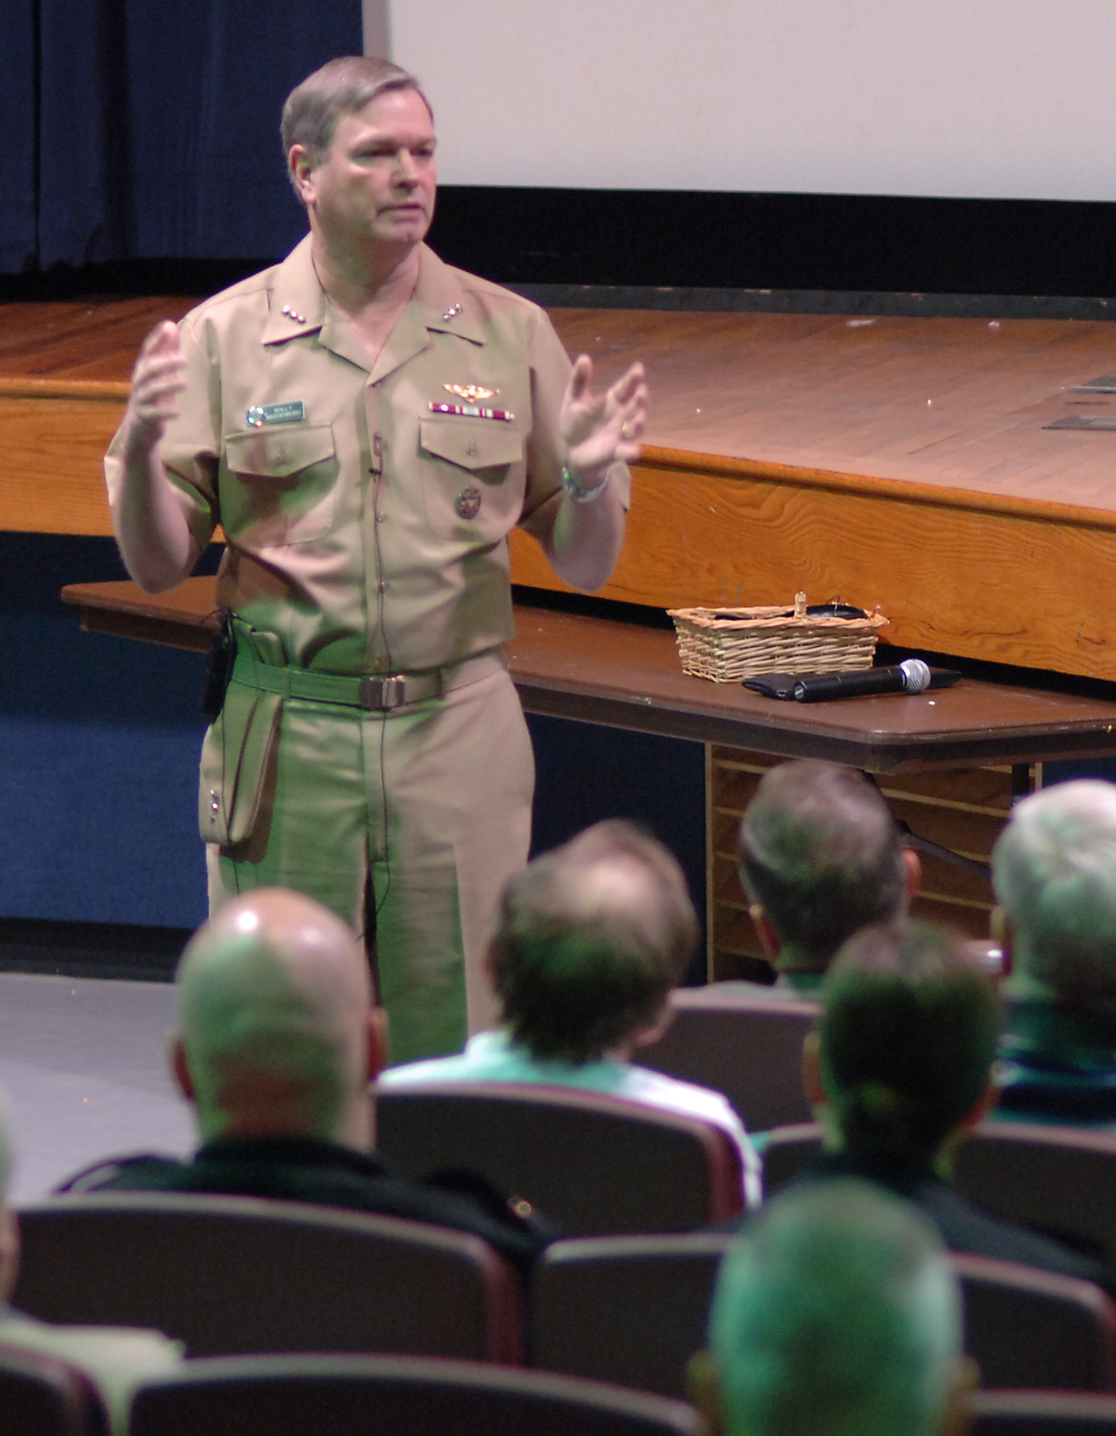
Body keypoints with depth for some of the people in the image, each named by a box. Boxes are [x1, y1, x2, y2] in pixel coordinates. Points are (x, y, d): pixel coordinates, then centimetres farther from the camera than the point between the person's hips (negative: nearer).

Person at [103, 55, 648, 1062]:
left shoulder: (511, 335, 5)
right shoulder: (225, 338, 2)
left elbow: (584, 569, 8)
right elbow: (157, 567, 1)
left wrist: (589, 480, -13)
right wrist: (143, 447, -17)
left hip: (457, 737, 1)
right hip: (285, 737, -1)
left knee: (460, 1049, 3)